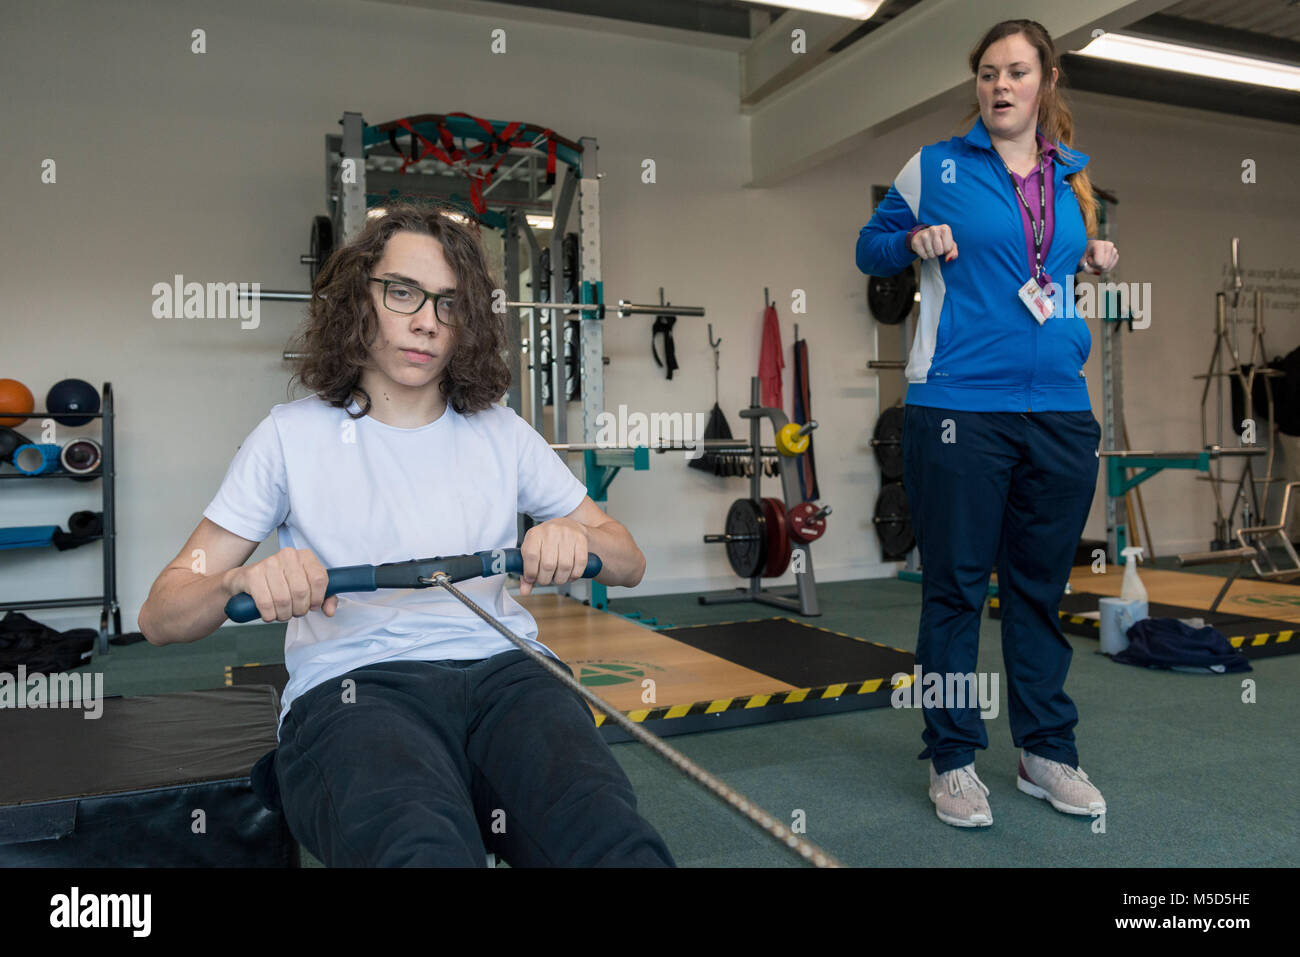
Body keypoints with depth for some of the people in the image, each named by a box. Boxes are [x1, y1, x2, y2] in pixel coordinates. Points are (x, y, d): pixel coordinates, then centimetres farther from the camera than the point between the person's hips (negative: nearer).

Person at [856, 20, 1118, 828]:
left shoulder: (1078, 178, 17)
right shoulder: (936, 167, 5)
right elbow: (871, 247, 12)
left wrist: (1098, 263, 7)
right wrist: (915, 243, -9)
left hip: (1061, 411, 4)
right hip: (959, 407, -4)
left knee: (1042, 585, 12)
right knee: (956, 586, 0)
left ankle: (1047, 752, 26)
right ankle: (952, 757, 15)